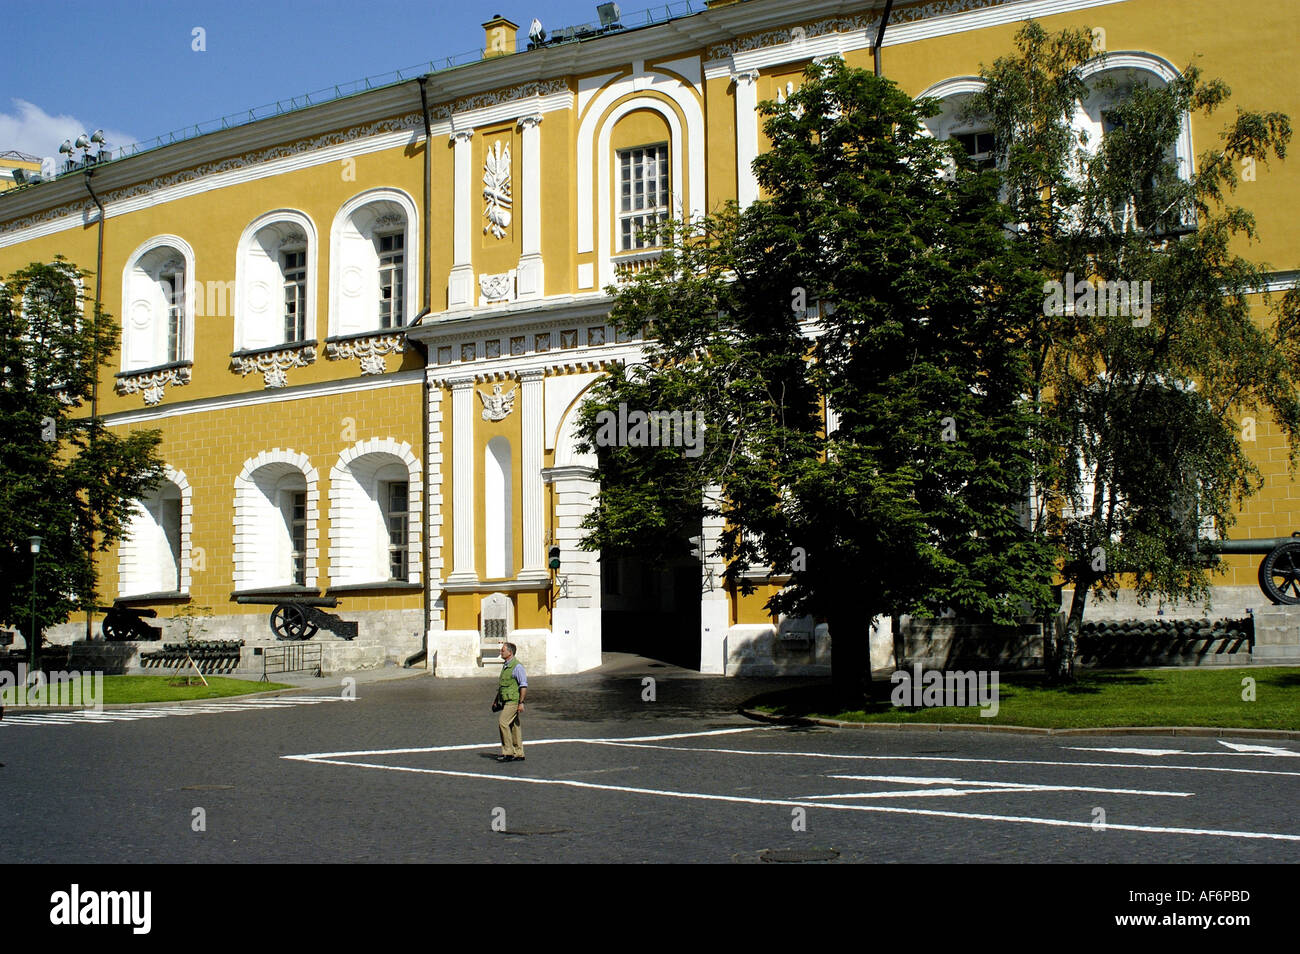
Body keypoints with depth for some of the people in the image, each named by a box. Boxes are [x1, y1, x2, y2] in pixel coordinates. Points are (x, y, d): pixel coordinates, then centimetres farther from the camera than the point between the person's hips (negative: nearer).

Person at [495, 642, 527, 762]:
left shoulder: (517, 666, -14)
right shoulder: (505, 666, 16)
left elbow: (524, 685, -17)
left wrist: (521, 703, -20)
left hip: (514, 701, -9)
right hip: (507, 701, 9)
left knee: (503, 722, -14)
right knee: (514, 726, 9)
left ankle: (507, 752, -11)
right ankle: (518, 754, 12)